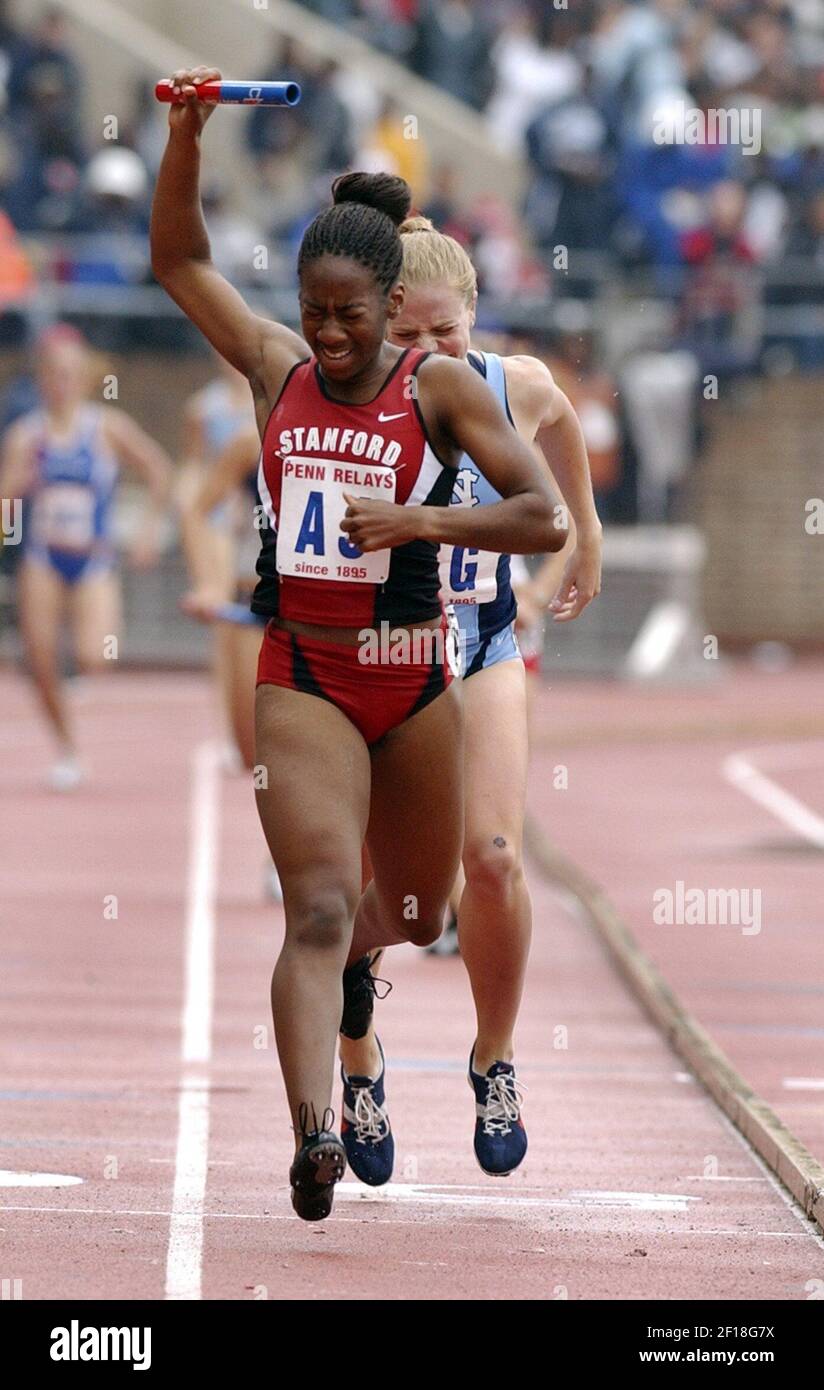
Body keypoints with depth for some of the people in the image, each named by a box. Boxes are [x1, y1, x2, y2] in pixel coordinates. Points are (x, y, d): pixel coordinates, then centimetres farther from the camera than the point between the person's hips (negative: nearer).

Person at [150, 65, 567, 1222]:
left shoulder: (440, 389, -4)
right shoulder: (277, 368, 3)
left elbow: (545, 520, -10)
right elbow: (178, 257, 9)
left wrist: (419, 520, -23)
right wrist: (186, 133, -4)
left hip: (415, 678, 1)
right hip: (302, 677, -1)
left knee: (417, 913, 20)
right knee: (321, 906, -19)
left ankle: (347, 955, 56)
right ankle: (312, 1128, -32)